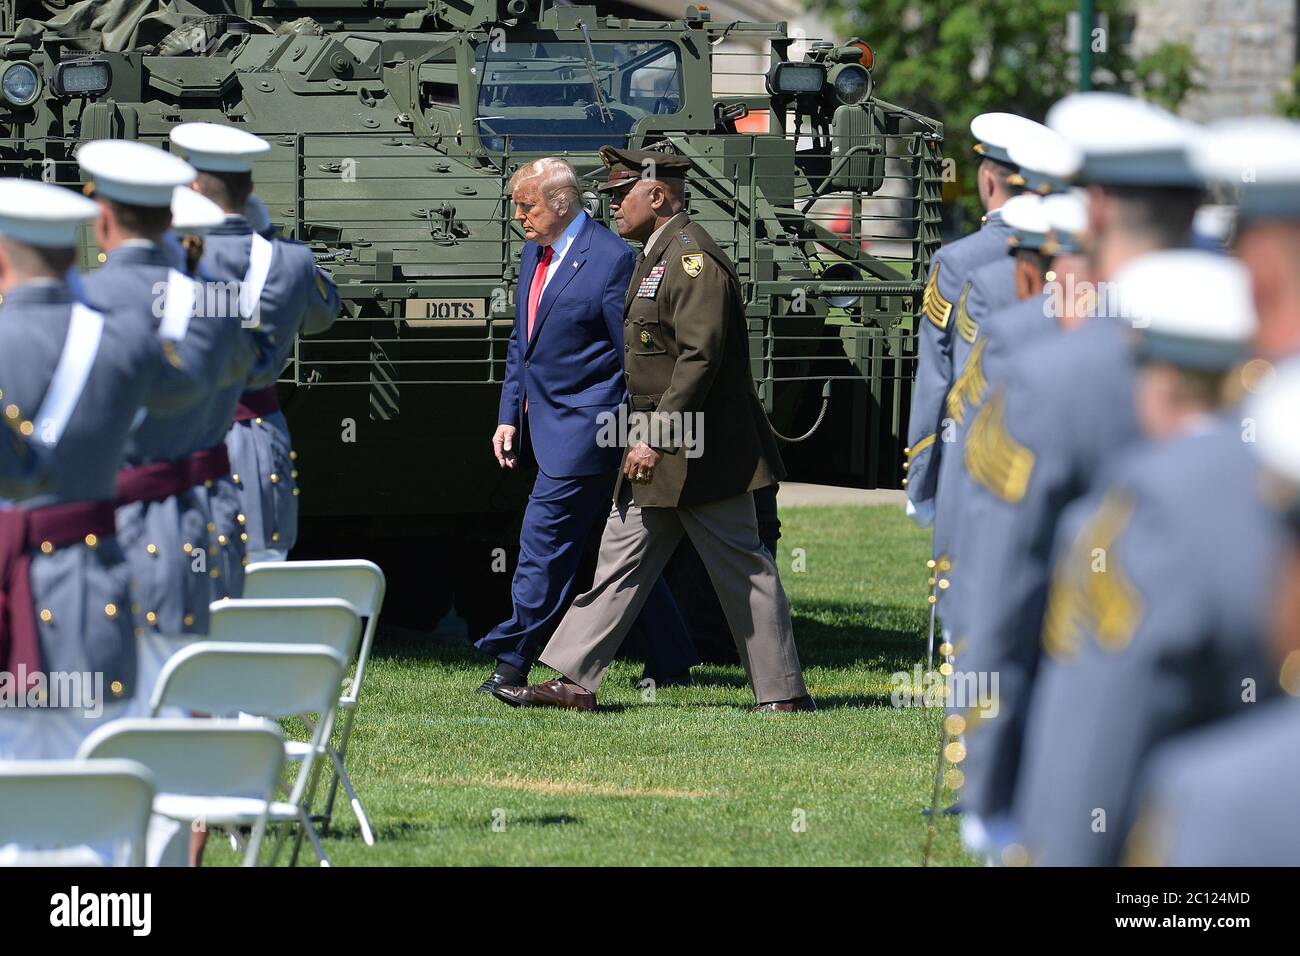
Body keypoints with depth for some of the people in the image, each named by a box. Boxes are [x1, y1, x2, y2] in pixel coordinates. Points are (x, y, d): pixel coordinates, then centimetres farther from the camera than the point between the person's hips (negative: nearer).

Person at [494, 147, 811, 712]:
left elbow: (700, 357, -23)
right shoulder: (656, 257, 16)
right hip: (659, 451, 10)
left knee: (742, 570, -3)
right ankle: (574, 682, 8)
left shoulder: (693, 257, -16)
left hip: (699, 452, -10)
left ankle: (784, 693, 3)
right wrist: (647, 437, 19)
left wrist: (656, 437, -24)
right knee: (622, 559, 8)